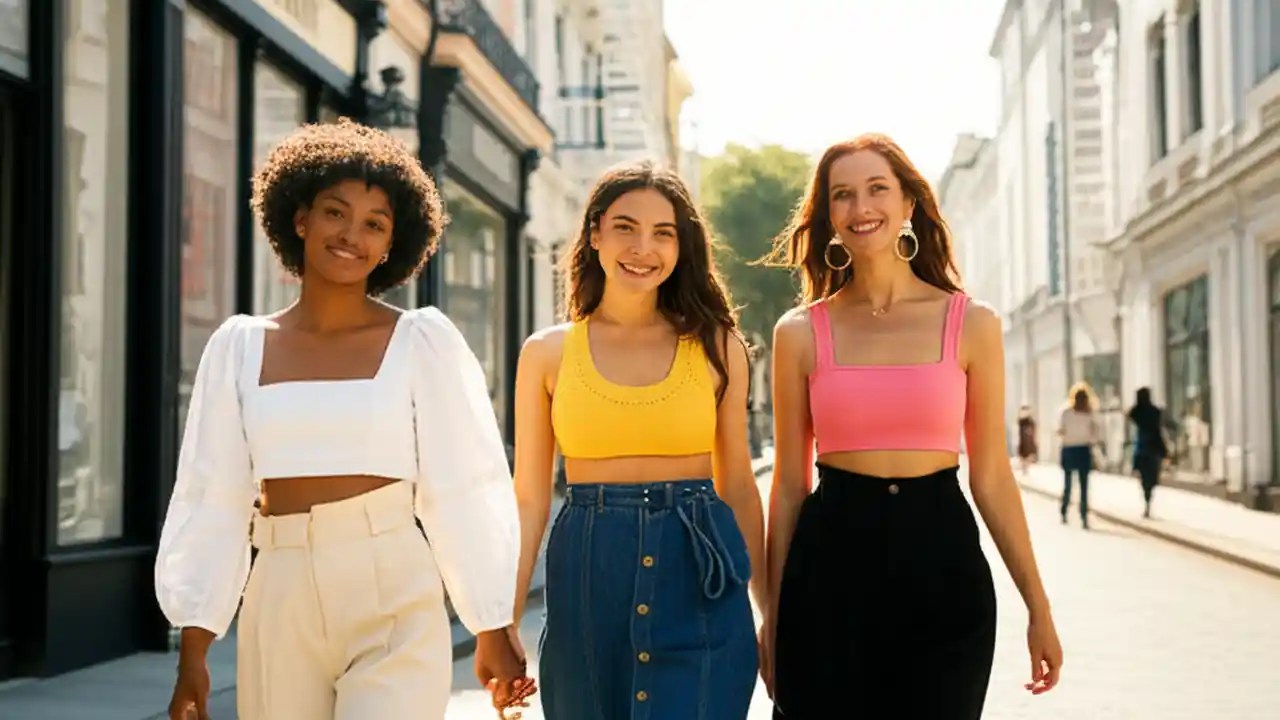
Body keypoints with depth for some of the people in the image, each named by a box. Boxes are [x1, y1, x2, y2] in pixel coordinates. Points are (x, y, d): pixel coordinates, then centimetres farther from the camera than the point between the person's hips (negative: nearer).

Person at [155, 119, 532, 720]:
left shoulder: (422, 341, 0)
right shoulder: (239, 346, 7)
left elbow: (462, 490, 0)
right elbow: (212, 498, 6)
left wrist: (493, 632, -1)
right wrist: (193, 650, 3)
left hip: (395, 607, -3)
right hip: (279, 608, 3)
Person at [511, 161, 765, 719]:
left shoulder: (717, 347, 5)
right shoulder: (547, 353, 4)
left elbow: (738, 487, 10)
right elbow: (529, 500, 5)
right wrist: (504, 625, 0)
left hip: (701, 592, -1)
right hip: (585, 590, 1)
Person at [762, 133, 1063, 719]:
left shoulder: (971, 324, 2)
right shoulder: (800, 333, 2)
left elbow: (991, 477, 4)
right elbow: (789, 483, 5)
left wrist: (1038, 608, 4)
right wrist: (772, 611, 6)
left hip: (941, 566, 0)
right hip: (830, 568, 0)